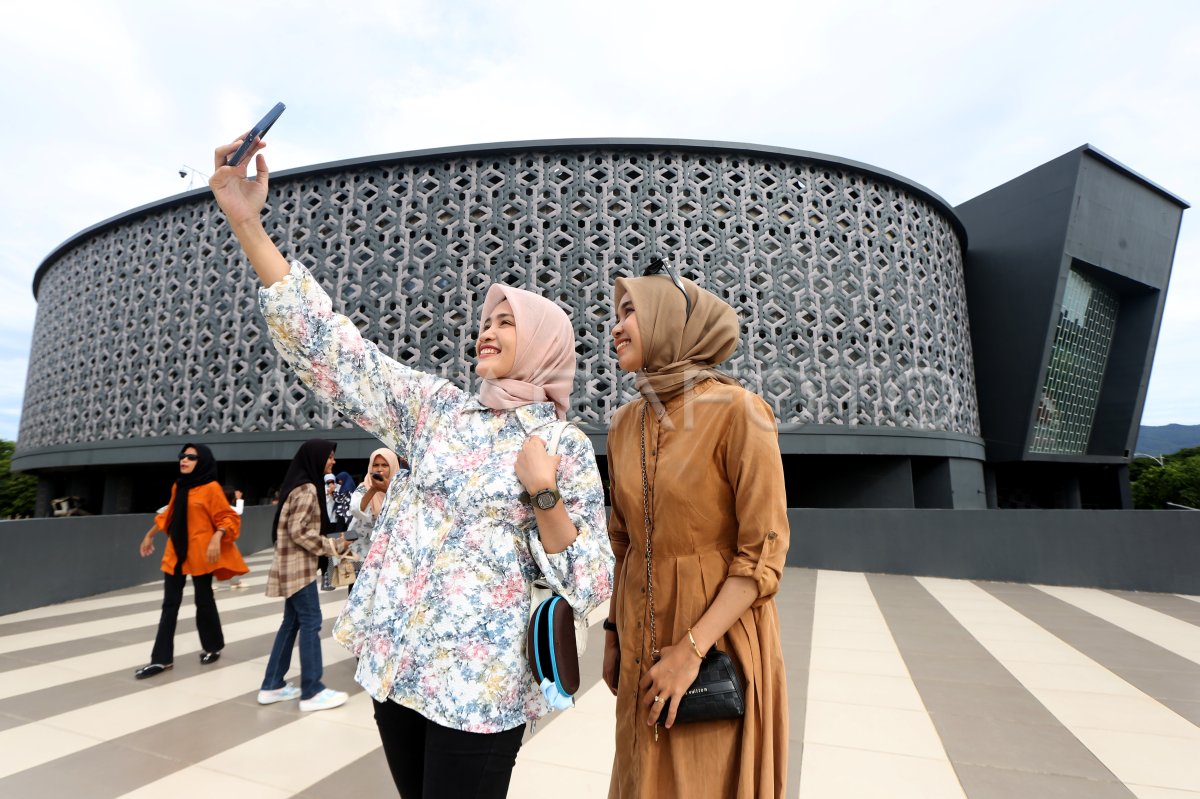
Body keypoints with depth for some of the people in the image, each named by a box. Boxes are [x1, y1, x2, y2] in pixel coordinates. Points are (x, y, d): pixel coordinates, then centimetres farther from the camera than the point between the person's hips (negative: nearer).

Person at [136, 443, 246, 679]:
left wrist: (216, 538, -27)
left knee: (203, 601, 7)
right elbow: (169, 515, 23)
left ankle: (213, 647, 26)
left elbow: (228, 518, -13)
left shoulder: (211, 488, -11)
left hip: (200, 553, -6)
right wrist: (150, 535, 26)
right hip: (175, 552, 6)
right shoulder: (178, 486, 9)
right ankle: (162, 658, 13)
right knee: (170, 604, 6)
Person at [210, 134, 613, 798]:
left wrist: (545, 496, -20)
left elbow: (587, 587, -7)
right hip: (395, 657, 4)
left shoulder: (568, 448, -6)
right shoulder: (435, 407, 2)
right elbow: (326, 343, -4)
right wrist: (246, 222, -10)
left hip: (480, 677, -4)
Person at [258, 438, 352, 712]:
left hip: (293, 564, 10)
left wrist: (330, 541, 9)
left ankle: (272, 685, 22)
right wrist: (333, 546, -15)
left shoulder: (301, 486, 14)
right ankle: (312, 691, 3)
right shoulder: (307, 488, -17)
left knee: (292, 622, 14)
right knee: (311, 622, -4)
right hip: (299, 565, -10)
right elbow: (298, 531, -22)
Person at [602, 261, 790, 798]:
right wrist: (613, 630, 12)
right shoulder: (624, 422, 3)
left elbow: (764, 552, -17)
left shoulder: (737, 410, -16)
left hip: (719, 632, -5)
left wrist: (692, 648, -19)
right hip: (642, 637, 6)